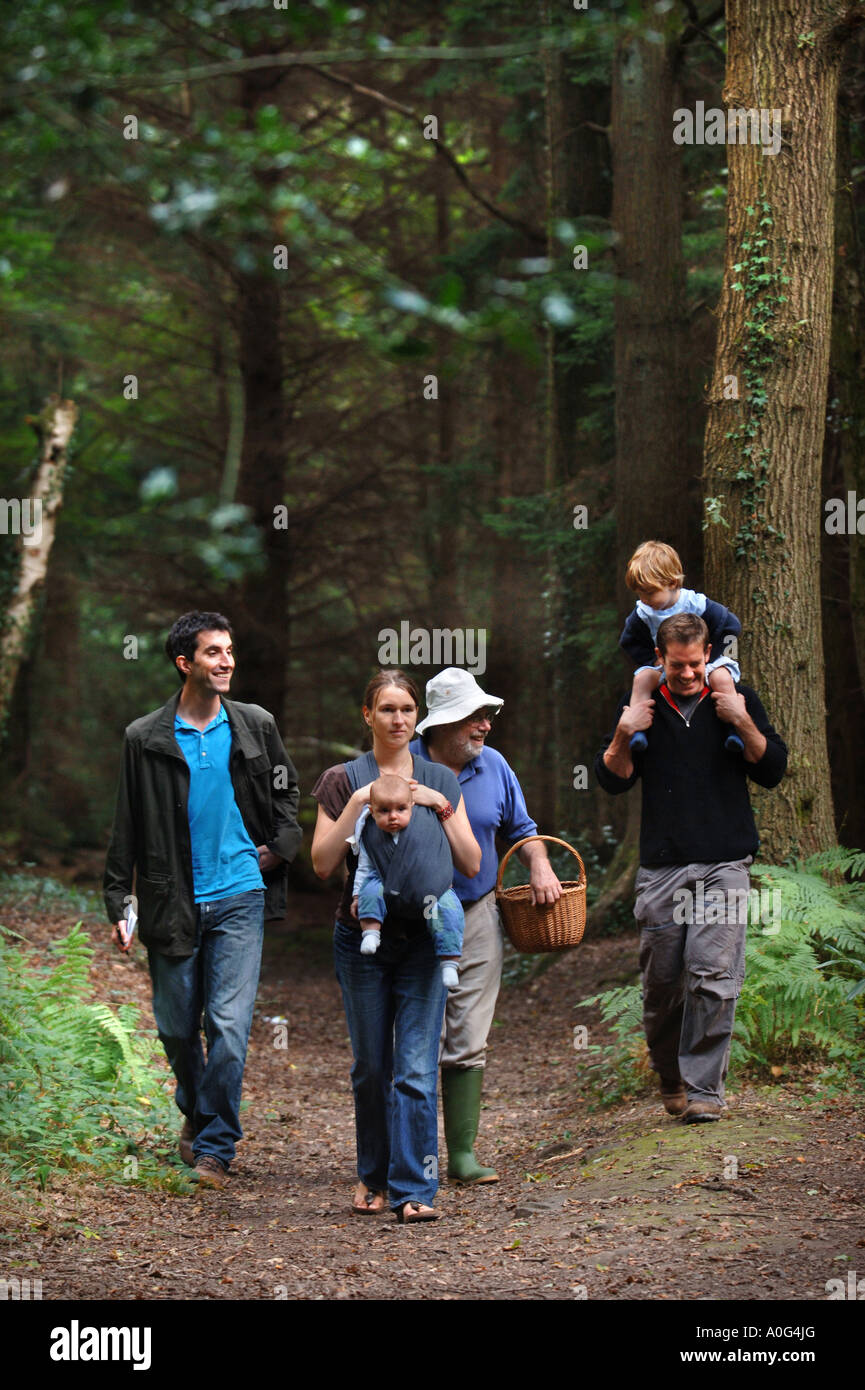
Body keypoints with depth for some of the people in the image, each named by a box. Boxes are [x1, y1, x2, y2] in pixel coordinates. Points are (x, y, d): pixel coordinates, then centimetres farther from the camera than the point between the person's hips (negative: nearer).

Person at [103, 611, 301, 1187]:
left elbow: (287, 790, 20)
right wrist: (119, 901, 0)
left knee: (228, 1023, -10)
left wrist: (280, 848, 5)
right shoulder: (146, 739, 1)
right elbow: (127, 826, 4)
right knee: (177, 1026, 9)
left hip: (239, 896, 0)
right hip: (173, 902, 0)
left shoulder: (256, 726, 5)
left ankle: (216, 1149, -1)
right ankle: (195, 1112, 36)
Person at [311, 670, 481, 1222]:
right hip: (363, 932, 0)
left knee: (417, 1067, -8)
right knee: (371, 1065, 7)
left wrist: (441, 806, -6)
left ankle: (414, 1188, -7)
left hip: (424, 934, 0)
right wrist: (358, 803, -12)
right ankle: (373, 1177, 22)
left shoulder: (441, 782, 10)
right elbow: (323, 863, -5)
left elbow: (471, 864, 5)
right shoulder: (343, 780, 4)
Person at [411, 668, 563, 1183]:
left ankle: (464, 1154, 6)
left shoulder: (493, 766, 6)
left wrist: (540, 866, 1)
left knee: (468, 1043, 2)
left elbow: (521, 828, 19)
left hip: (477, 917, 3)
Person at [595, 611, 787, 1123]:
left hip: (725, 866, -2)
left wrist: (743, 724, -10)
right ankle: (670, 1078, 21)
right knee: (662, 980, 2)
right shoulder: (641, 707, 11)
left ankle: (704, 1087, -8)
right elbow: (613, 780, 10)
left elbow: (773, 770, 5)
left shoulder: (737, 701, 8)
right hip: (661, 868, 2)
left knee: (713, 976, -12)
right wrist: (625, 735, -8)